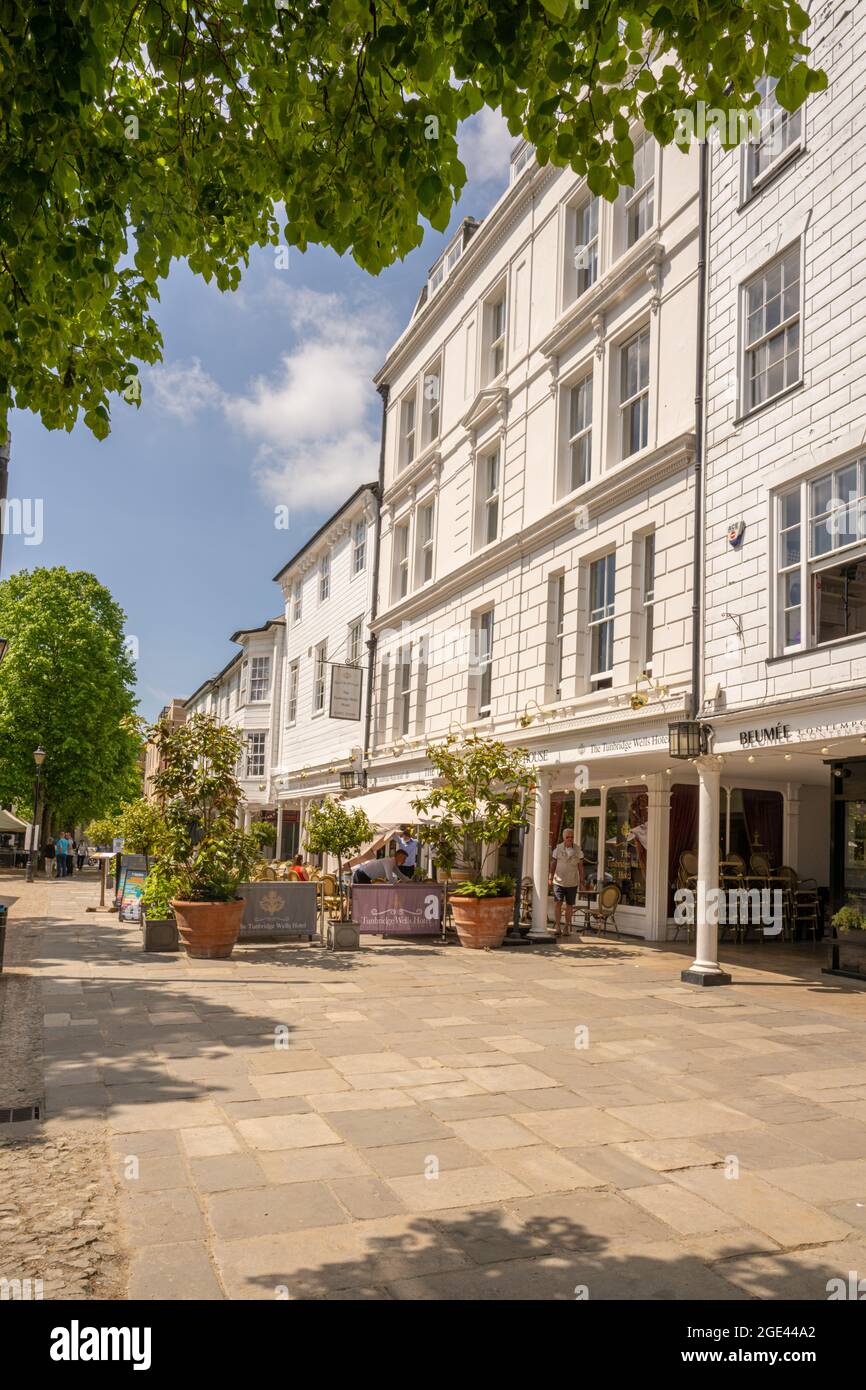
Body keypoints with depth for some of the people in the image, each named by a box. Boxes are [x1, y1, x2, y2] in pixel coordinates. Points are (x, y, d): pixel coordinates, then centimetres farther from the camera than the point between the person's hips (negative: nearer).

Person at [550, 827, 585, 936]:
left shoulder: (578, 850, 3)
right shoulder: (558, 848, 1)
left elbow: (580, 867, 7)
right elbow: (553, 864, 5)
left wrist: (581, 881, 4)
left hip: (572, 882, 1)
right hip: (559, 881, -1)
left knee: (569, 905, 6)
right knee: (558, 903, -12)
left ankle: (567, 927, 17)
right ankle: (557, 927, -11)